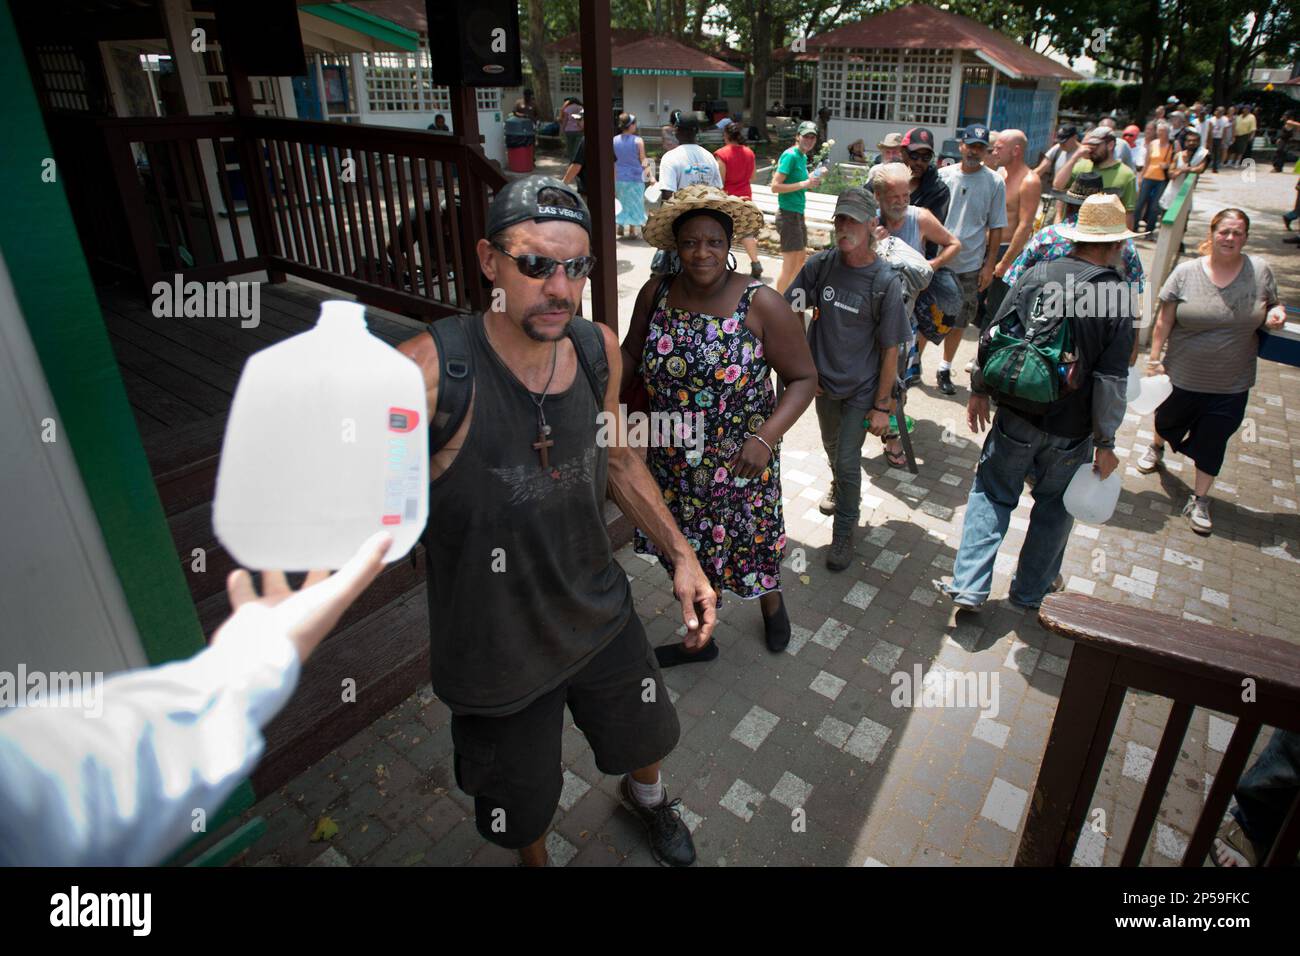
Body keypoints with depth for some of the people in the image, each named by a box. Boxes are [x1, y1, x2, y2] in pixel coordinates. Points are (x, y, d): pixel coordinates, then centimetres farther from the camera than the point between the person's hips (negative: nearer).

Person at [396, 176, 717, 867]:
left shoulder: (598, 350, -10)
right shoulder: (429, 370, -28)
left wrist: (681, 554, 1)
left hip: (601, 615, 5)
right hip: (497, 649, -4)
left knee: (648, 736, 30)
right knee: (522, 806, 22)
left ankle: (644, 796, 70)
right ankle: (534, 860, 62)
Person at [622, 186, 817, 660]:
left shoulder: (761, 305, -17)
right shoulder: (655, 295, -6)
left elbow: (803, 377, -12)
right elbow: (631, 353, 8)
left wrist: (766, 437, -27)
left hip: (740, 462, -3)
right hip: (673, 462, 3)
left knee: (749, 542, 18)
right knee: (691, 552, 19)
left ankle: (771, 603, 55)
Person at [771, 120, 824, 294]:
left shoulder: (803, 157, 13)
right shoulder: (790, 155, -14)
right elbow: (775, 186, -21)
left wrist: (813, 180, 6)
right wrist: (804, 184, -22)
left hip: (798, 214, 10)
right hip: (788, 214, -10)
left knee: (801, 257, 21)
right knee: (790, 264, -8)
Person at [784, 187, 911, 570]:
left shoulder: (885, 281, -18)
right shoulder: (821, 264, -11)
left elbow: (890, 349, -13)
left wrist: (882, 406, -12)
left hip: (862, 388, -4)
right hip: (823, 381, 4)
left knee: (848, 462, 0)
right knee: (832, 448, 24)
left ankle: (843, 533, 21)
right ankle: (843, 490, 55)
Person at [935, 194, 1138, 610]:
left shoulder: (1036, 274, -5)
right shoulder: (1117, 299, -11)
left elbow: (992, 336, -3)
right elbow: (1112, 381, -11)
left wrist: (979, 390, 9)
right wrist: (1105, 442, -2)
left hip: (1016, 418, 1)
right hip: (1071, 431, -1)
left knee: (992, 495, 13)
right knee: (1054, 506, 18)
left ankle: (969, 586, 8)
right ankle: (1030, 590, 31)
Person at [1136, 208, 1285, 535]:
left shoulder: (1260, 271, -5)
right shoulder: (1186, 272, -10)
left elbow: (1272, 305, 10)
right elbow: (1163, 322, -7)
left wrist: (1276, 314, -13)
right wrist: (1154, 360, -10)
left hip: (1231, 384, 1)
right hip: (1182, 375, 0)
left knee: (1212, 441, 6)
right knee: (1168, 421, 23)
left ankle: (1199, 500, 19)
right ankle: (1156, 447, 57)